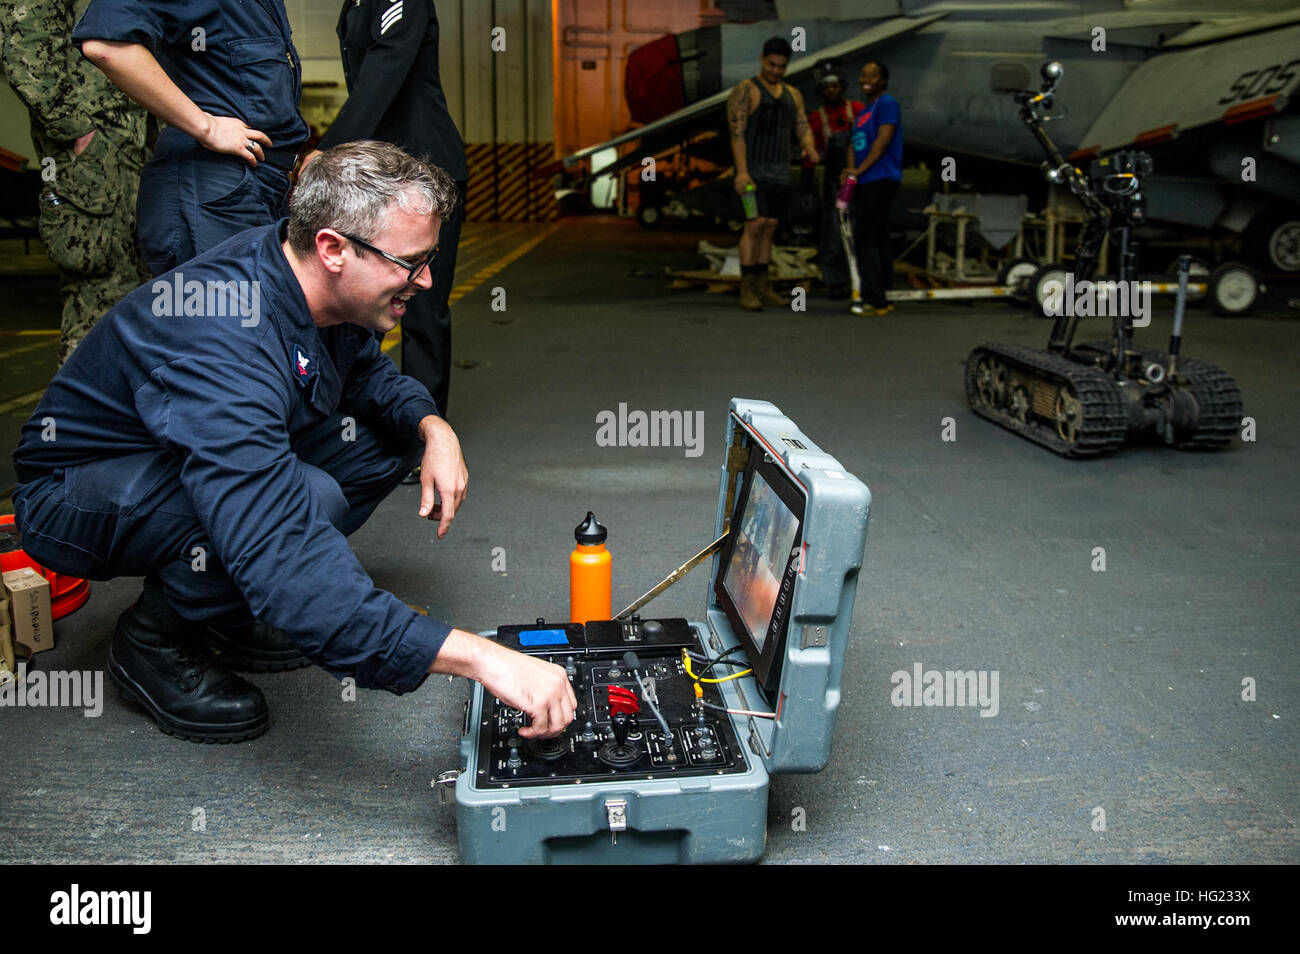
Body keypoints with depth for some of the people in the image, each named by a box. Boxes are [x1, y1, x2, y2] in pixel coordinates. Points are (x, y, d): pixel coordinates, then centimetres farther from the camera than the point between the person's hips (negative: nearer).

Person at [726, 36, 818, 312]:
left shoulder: (793, 95, 14)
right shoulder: (745, 90, -6)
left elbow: (803, 128, 11)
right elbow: (737, 132, -13)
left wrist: (810, 148, -13)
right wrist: (741, 171, -24)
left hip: (780, 173, 6)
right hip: (753, 171, -6)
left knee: (770, 227, 6)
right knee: (755, 225, -14)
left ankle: (763, 287, 11)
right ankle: (746, 290, -12)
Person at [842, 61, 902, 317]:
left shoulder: (887, 103, -6)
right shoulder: (863, 111, 22)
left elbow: (883, 140, -16)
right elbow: (854, 144, 16)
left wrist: (860, 170, -17)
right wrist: (850, 170, -3)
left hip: (880, 180, -10)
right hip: (866, 182, 10)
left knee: (864, 238, -15)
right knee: (877, 240, 10)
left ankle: (874, 300, -14)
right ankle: (882, 298, 13)